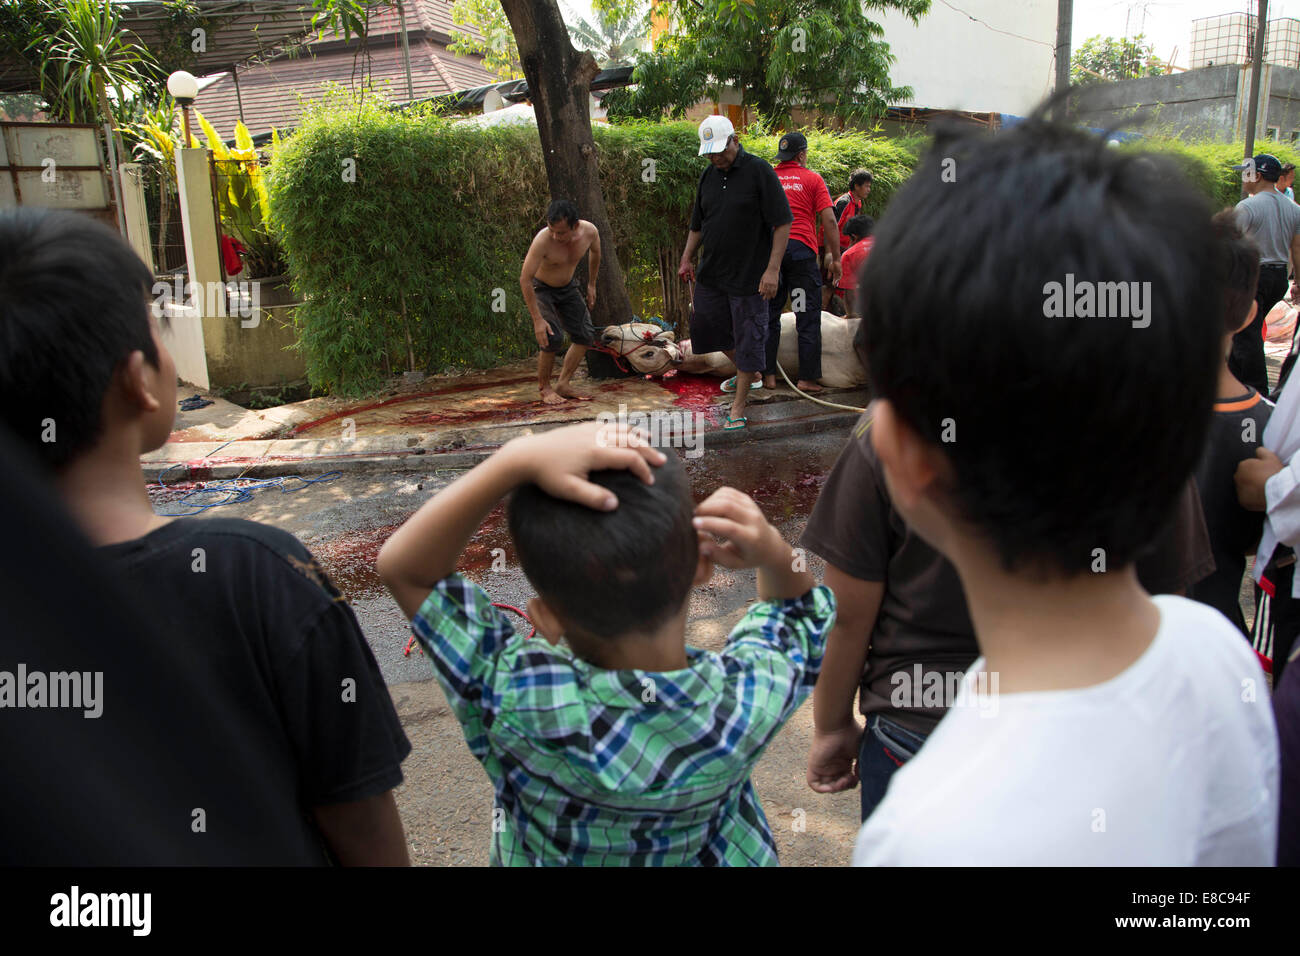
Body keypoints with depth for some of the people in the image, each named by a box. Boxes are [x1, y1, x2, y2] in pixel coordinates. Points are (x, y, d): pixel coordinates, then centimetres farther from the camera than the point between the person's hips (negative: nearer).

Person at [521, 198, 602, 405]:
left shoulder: (589, 231, -22)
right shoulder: (542, 240, -36)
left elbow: (595, 253, 4)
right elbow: (525, 279, -31)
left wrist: (591, 285, 12)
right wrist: (537, 319, -32)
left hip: (568, 287, 6)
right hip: (540, 289, -5)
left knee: (585, 335, 0)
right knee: (553, 338, -21)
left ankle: (563, 384, 9)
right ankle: (544, 388, -2)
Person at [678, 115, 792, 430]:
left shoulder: (759, 171, -10)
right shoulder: (707, 176, 9)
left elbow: (782, 223, -12)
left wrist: (773, 268, -18)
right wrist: (687, 259, 9)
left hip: (749, 274, -7)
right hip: (711, 273, 7)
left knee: (748, 336, -1)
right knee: (705, 326, 13)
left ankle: (738, 407, 9)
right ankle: (748, 372, 36)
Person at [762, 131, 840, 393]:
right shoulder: (812, 179, 6)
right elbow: (828, 221, -1)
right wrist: (836, 258, 3)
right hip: (801, 249, -3)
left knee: (769, 315, 10)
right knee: (808, 316, 2)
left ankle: (768, 375, 9)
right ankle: (807, 378, 0)